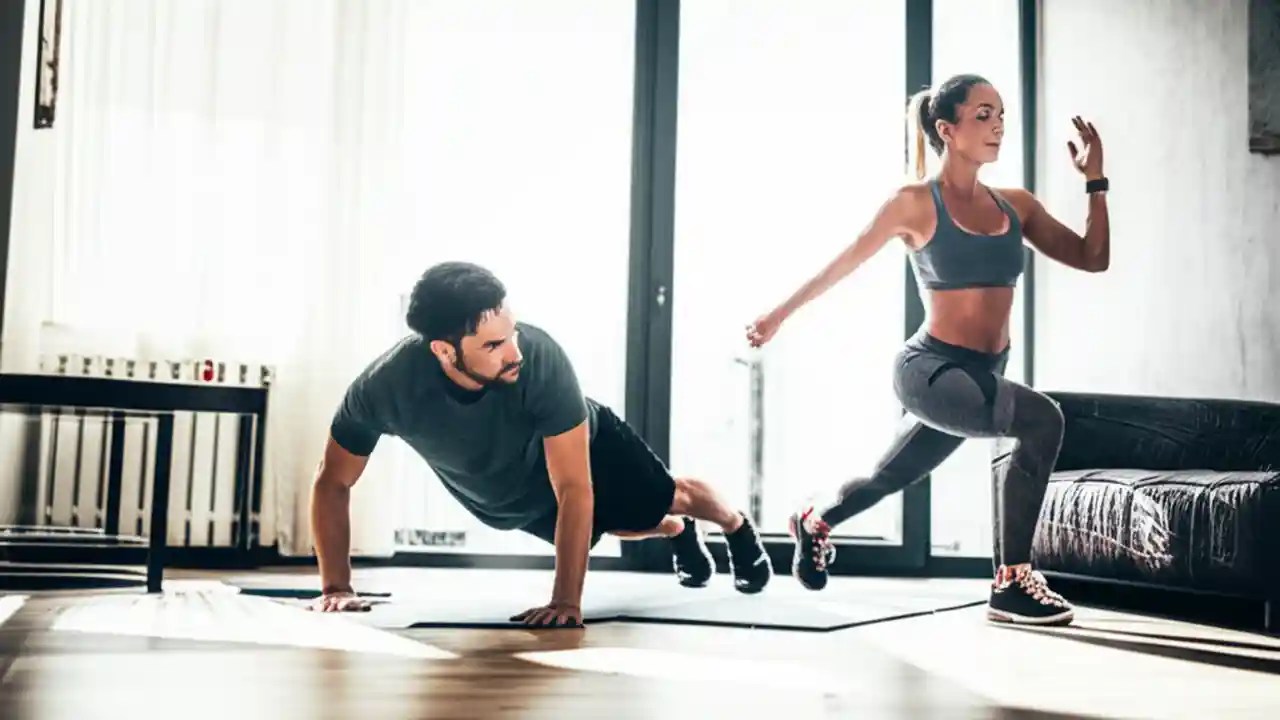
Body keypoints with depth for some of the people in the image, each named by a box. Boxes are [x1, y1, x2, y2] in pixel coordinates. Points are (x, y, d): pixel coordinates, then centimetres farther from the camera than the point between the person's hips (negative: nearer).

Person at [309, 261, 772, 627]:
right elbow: (332, 483, -23)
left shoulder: (541, 358, -46)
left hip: (583, 448, -3)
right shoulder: (383, 388, -41)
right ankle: (679, 534, 63)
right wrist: (336, 586, -29)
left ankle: (738, 528, 58)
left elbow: (574, 489, -40)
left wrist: (566, 602, -41)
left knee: (663, 498, 23)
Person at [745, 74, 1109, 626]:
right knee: (1041, 420, -30)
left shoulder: (1015, 205, 6)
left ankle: (814, 523, 55)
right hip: (930, 368, -6)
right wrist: (779, 315, 9)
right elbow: (841, 265, 2)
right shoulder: (915, 203, -8)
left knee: (890, 476, 23)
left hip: (983, 374, 6)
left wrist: (1094, 181, -1)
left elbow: (1093, 258, 5)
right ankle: (1011, 585, -20)